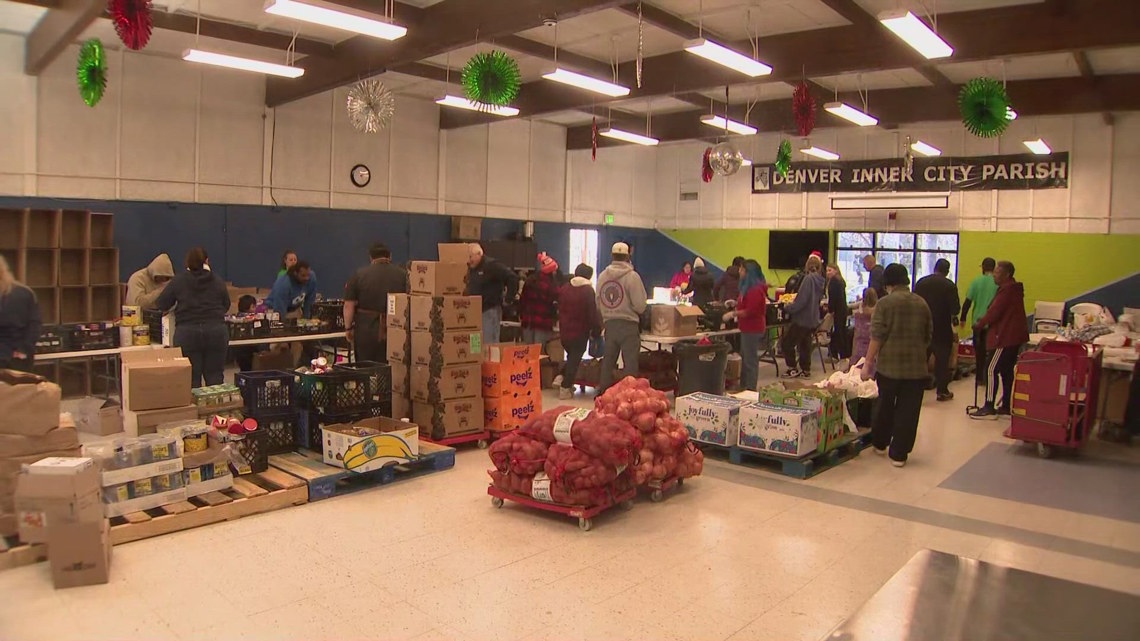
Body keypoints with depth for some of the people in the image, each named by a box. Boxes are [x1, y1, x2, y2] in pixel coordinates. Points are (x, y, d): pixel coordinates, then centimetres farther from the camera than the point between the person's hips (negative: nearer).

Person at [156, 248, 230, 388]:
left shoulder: (179, 280, 2)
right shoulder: (218, 282, 5)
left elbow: (161, 305, 6)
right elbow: (226, 306, 15)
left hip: (187, 333, -1)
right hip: (216, 331, 1)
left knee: (191, 379, 4)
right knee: (215, 376, 6)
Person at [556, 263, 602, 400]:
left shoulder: (564, 289, 5)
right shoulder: (588, 290, -13)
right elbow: (593, 313, -15)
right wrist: (596, 331, -5)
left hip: (564, 331, 6)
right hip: (580, 332, -5)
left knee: (571, 356, 25)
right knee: (575, 359, 3)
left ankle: (562, 378, 14)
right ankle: (565, 389, 2)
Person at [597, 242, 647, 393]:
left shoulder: (602, 276, 1)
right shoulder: (632, 276, -12)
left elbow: (598, 303, 4)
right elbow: (640, 305, -14)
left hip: (609, 324, 5)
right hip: (628, 324, -5)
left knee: (608, 360, 16)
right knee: (630, 363, 2)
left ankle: (603, 391, 24)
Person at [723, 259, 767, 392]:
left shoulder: (755, 290, -19)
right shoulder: (750, 287, 14)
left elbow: (750, 311, -24)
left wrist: (733, 314, -20)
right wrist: (735, 304, 16)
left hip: (752, 329, -11)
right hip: (748, 328, 11)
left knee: (750, 360, -6)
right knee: (745, 358, 17)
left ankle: (751, 390, 0)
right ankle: (743, 387, 27)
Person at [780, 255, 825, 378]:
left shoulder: (808, 279, -18)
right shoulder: (819, 280, 7)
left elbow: (801, 301, -23)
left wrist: (787, 308, -9)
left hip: (802, 318, -8)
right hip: (812, 319, 8)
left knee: (786, 343, 2)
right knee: (804, 344, 17)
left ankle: (793, 369, 5)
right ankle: (805, 370, 20)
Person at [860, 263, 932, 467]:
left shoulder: (885, 303, -6)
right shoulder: (921, 303, 6)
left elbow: (877, 337, -10)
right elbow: (928, 336, 13)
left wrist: (868, 363, -6)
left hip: (889, 364, -2)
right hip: (916, 366, 2)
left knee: (884, 405, 16)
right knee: (908, 410, 6)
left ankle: (879, 443, 32)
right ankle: (899, 454, 8)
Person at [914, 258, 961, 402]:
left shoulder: (921, 282, -1)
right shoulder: (950, 285, -11)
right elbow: (955, 309, -13)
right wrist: (953, 316, 8)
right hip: (942, 328, -3)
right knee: (942, 359, 6)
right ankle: (942, 391, 9)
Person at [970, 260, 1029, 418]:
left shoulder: (1007, 290, -15)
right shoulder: (1013, 289, 17)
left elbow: (995, 312, -18)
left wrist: (979, 324, -6)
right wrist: (985, 321, 8)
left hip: (1005, 337, -10)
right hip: (1014, 336, 10)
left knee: (991, 370, -8)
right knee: (1007, 371, 13)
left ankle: (989, 407, -7)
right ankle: (1006, 406, 17)